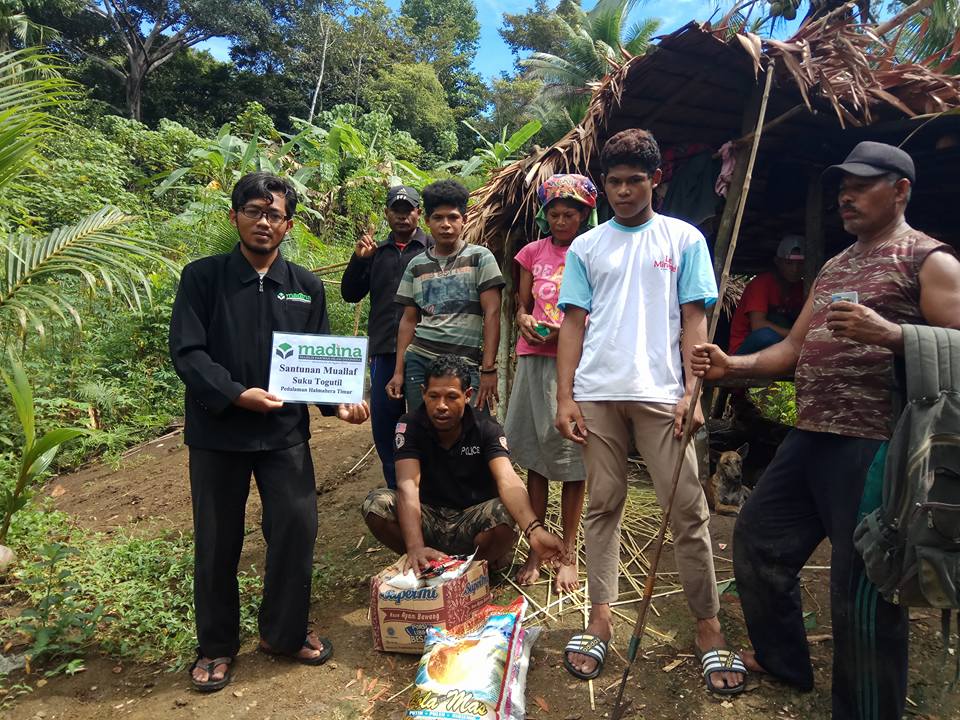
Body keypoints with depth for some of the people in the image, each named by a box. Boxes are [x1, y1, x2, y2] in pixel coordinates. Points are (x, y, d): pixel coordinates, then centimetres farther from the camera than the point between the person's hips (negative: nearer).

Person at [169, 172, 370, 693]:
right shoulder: (203, 277, -3)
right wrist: (237, 394, -23)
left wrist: (338, 403, -11)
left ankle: (284, 632, 27)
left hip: (286, 431, 2)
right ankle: (217, 645, 31)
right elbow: (186, 353, -10)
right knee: (217, 541, 10)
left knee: (297, 527, 3)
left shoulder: (307, 287, 5)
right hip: (217, 431, -2)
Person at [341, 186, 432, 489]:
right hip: (384, 350, 5)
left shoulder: (433, 249, 2)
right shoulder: (376, 253, 15)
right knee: (383, 420, 9)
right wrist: (358, 259, -3)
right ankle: (396, 488, 24)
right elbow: (350, 294, 11)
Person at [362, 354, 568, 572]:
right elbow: (408, 485, -27)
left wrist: (534, 530, -50)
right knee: (376, 504, -26)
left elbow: (508, 481, -29)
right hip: (427, 517, 1)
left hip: (473, 520, -1)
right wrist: (415, 547, -44)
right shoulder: (410, 426, -13)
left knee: (505, 514, -34)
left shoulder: (487, 430, -12)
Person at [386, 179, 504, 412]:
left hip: (466, 364, -3)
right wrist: (398, 371, 7)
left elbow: (491, 314, -4)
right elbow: (409, 320, 13)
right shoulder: (416, 266, 11)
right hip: (419, 361, 3)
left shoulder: (480, 257, 2)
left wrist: (488, 369, -11)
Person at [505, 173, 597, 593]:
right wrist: (525, 322, -7)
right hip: (535, 359, 3)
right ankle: (535, 550, 17)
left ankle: (568, 553, 13)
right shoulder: (533, 253, 12)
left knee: (572, 456, 1)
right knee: (535, 454, 6)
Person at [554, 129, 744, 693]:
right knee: (603, 505, 7)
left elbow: (695, 319, 5)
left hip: (661, 393, -1)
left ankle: (708, 625, 12)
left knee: (688, 509, -1)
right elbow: (573, 324, 9)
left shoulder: (684, 239, 9)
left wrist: (692, 391, -6)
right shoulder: (586, 247, 12)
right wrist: (565, 397, 1)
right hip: (597, 393, 2)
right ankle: (601, 615, 17)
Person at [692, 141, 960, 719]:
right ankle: (784, 660, 36)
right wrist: (733, 365, 3)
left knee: (862, 585, -2)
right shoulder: (833, 268, 21)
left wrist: (888, 333, -26)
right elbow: (795, 349, 18)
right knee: (758, 538, 16)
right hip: (810, 438, 9)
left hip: (874, 447, -8)